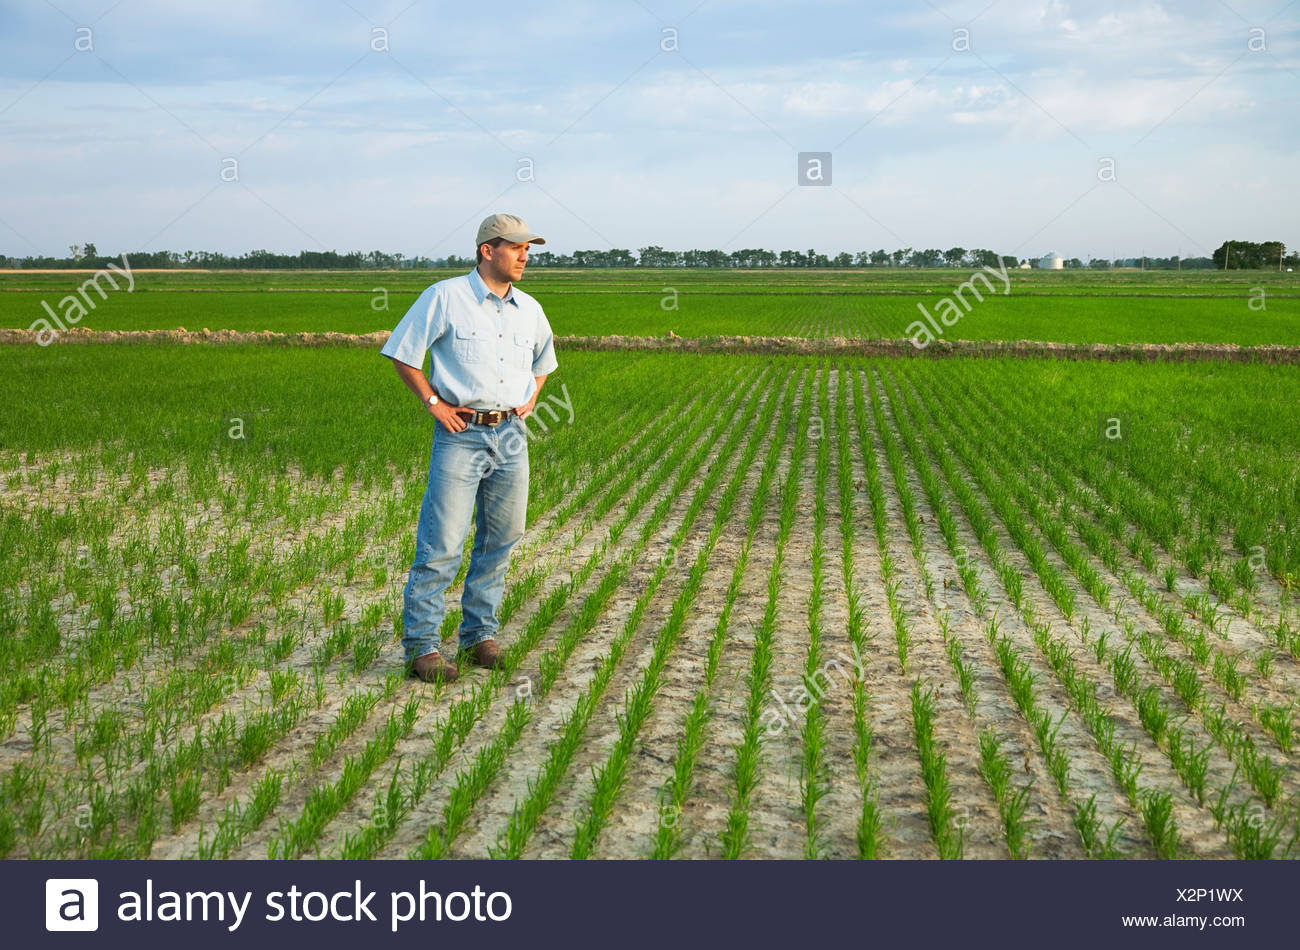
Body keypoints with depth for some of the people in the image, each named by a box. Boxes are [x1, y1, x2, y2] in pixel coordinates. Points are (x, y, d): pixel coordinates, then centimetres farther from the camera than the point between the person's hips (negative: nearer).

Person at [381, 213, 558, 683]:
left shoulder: (529, 309, 11)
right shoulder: (445, 297, -5)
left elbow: (544, 359, 30)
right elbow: (402, 351, -1)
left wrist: (531, 398, 13)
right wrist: (434, 403, -6)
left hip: (511, 436, 6)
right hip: (461, 434, -5)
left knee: (500, 540, 9)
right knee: (442, 543, -8)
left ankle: (480, 634, 21)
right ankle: (421, 646, -2)